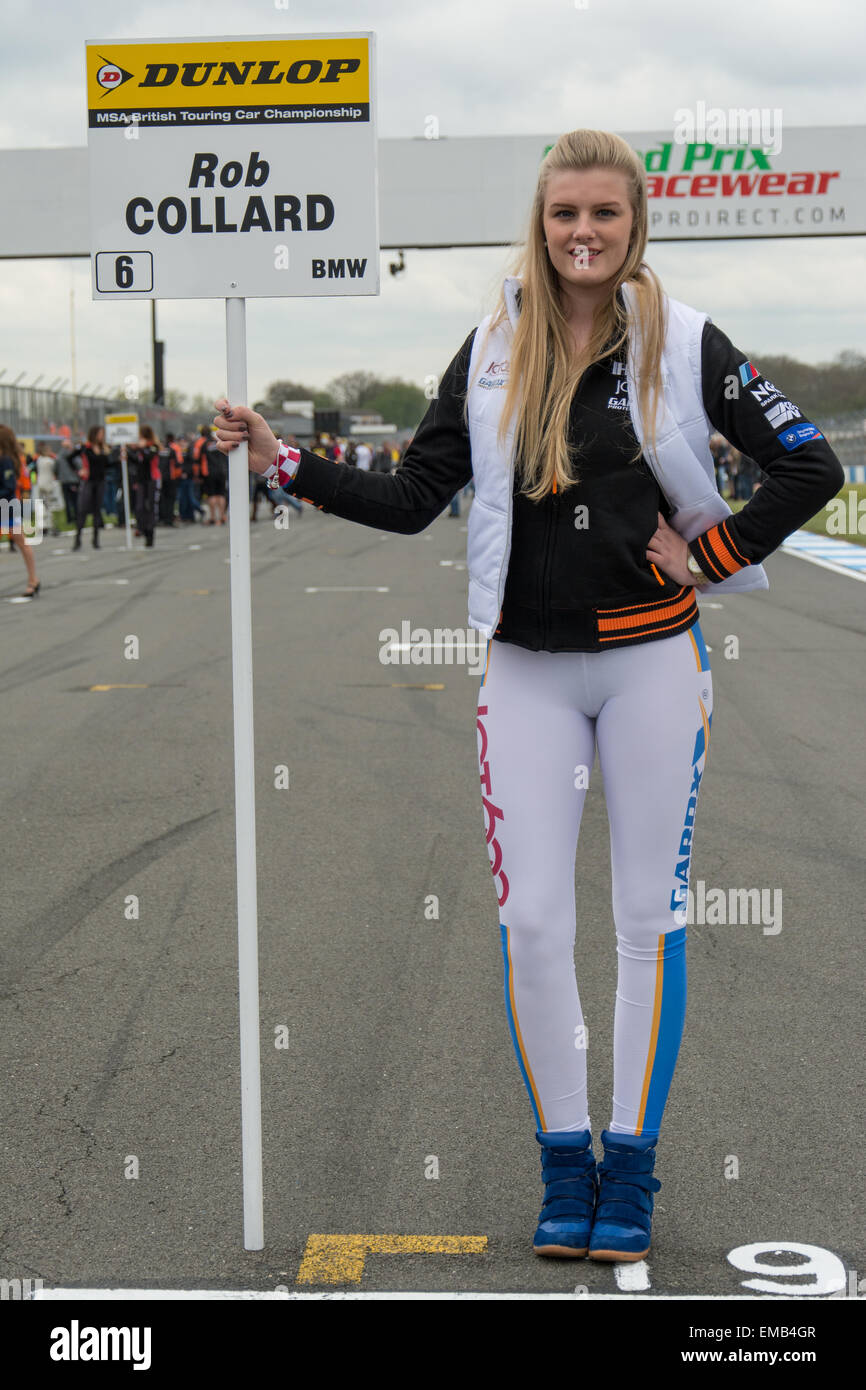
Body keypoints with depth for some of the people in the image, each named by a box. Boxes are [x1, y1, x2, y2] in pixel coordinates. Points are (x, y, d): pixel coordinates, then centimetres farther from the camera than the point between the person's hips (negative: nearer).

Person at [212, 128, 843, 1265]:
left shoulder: (686, 343, -2)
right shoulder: (492, 352, 5)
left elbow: (811, 469, 1)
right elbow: (412, 500, 5)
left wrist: (711, 553, -4)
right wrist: (283, 462, -3)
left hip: (651, 658, -2)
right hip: (529, 667, 2)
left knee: (648, 915, 4)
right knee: (533, 918, -1)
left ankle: (629, 1171, 15)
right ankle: (565, 1166, 15)